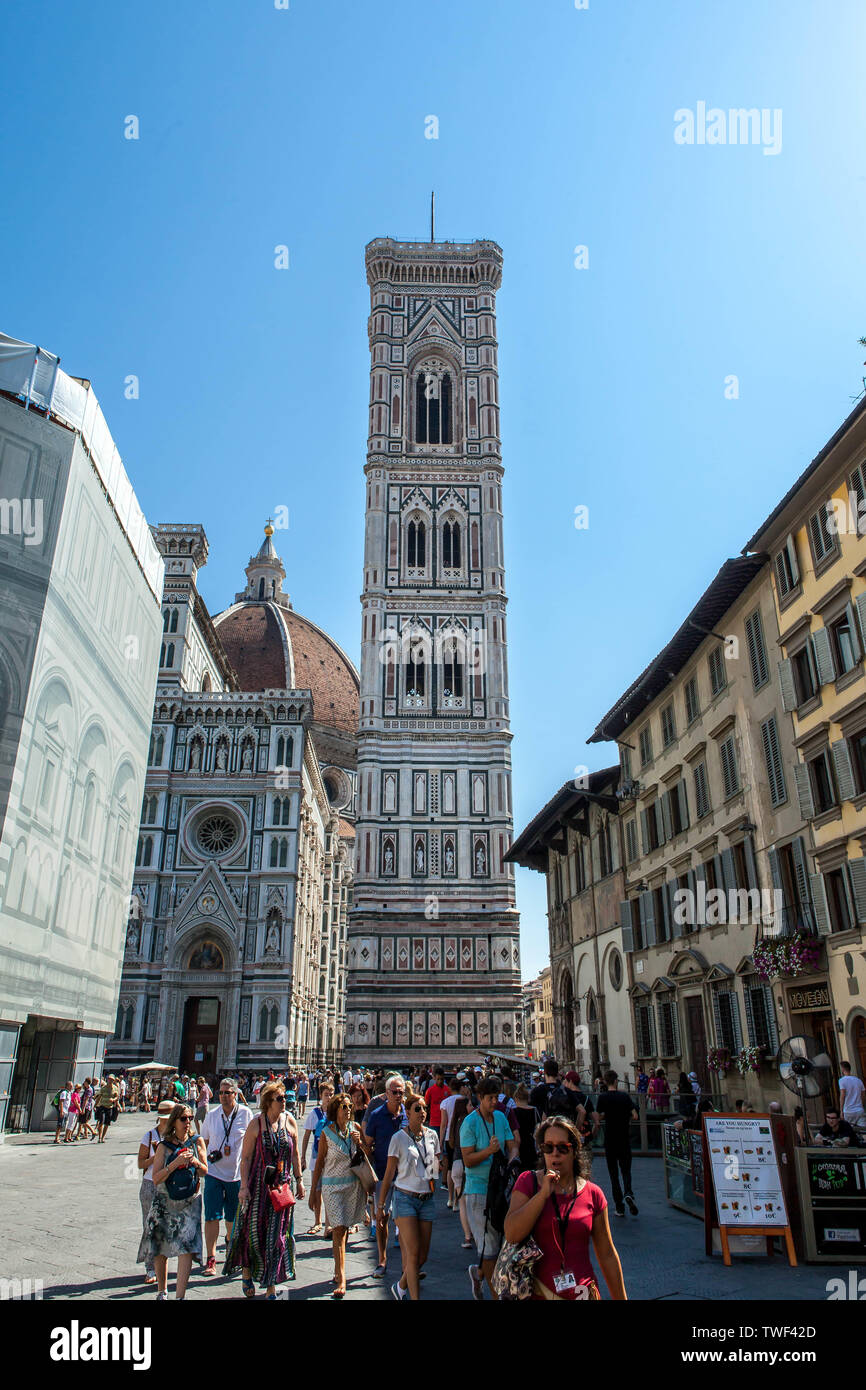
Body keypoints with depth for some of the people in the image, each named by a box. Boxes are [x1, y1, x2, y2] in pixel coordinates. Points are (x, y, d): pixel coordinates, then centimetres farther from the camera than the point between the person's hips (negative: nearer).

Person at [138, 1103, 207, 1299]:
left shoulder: (197, 1142, -1)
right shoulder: (164, 1146, -5)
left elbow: (204, 1172, 6)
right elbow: (156, 1178, -10)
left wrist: (195, 1162, -14)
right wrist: (175, 1163, -23)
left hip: (190, 1202, 0)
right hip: (164, 1202, 0)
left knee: (187, 1247, -11)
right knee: (159, 1249, 10)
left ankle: (180, 1295, -4)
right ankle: (162, 1291, 31)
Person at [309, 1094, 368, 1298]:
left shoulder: (355, 1128, 1)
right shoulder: (326, 1133, -7)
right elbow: (319, 1163, 0)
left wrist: (359, 1142, -11)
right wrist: (313, 1191, 3)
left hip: (354, 1184, 3)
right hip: (333, 1185, -3)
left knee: (344, 1228, 10)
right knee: (338, 1229, -8)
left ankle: (339, 1270, 27)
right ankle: (341, 1280, -7)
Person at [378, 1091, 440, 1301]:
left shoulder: (432, 1135, 4)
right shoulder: (399, 1138, -7)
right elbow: (389, 1174, -2)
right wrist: (381, 1205, -1)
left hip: (427, 1199, 4)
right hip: (405, 1197, -4)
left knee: (423, 1255, 6)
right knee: (413, 1253, -10)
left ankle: (400, 1287, 29)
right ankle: (414, 1297, 1)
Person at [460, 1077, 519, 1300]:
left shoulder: (501, 1117, 6)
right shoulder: (470, 1122, -13)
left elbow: (512, 1146, 6)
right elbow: (468, 1160, -15)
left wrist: (511, 1160, -15)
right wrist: (489, 1151, -30)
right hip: (478, 1189, -6)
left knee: (501, 1237, 12)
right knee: (489, 1243, -2)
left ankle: (479, 1271, 37)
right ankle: (496, 1293, 13)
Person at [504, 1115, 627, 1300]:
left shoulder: (592, 1194, -1)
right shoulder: (528, 1182, -4)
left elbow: (607, 1255, 6)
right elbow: (511, 1235, -17)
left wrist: (620, 1298, 5)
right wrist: (544, 1193, -21)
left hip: (582, 1292, 1)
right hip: (537, 1293, -1)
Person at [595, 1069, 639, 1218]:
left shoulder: (603, 1097, -7)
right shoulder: (625, 1096, -4)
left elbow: (598, 1117, -7)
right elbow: (634, 1116, -6)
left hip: (610, 1140, -1)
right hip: (625, 1139, 1)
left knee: (613, 1172, 8)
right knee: (626, 1169, 11)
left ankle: (619, 1206, 6)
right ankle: (628, 1193, -15)